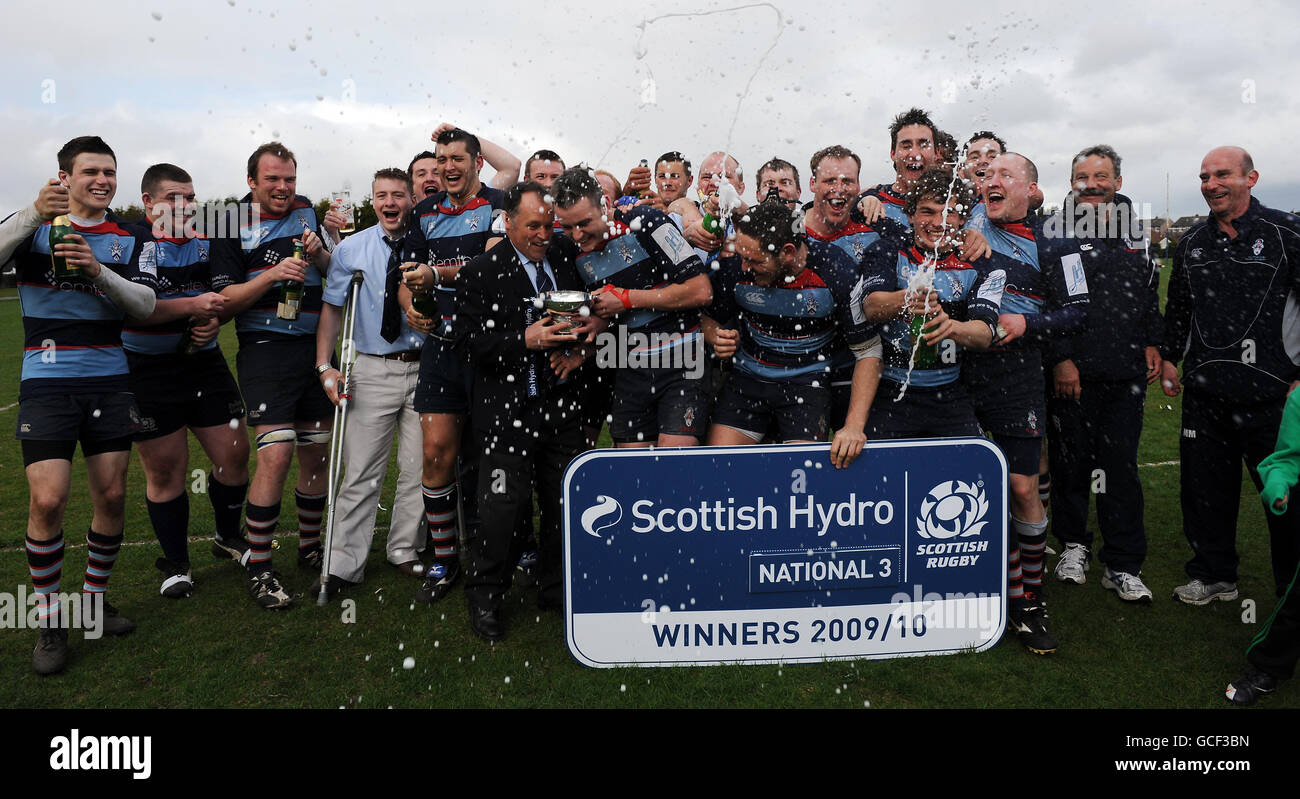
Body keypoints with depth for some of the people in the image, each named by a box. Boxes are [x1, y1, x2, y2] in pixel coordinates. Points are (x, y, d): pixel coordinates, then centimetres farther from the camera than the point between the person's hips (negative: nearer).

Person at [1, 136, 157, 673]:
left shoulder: (126, 239, 10)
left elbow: (146, 307, -3)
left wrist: (98, 271, -17)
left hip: (110, 381, 3)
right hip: (47, 382, -3)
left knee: (112, 495, 4)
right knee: (48, 501, -10)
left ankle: (95, 599, 24)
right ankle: (50, 620, 7)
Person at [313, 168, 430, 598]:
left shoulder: (429, 246, 6)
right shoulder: (351, 249, 6)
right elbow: (332, 308, 6)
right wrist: (325, 366, -2)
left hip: (423, 367, 1)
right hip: (372, 371, -1)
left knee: (418, 467, 7)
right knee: (361, 471, -3)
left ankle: (405, 551, 24)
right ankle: (344, 565, 6)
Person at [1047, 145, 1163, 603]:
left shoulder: (1132, 233, 15)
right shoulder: (1056, 234, -1)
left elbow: (1149, 292, 23)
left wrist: (1151, 343, 12)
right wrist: (1060, 359, -13)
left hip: (1126, 374, 4)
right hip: (1073, 373, -3)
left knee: (1121, 466, 4)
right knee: (1071, 461, 6)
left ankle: (1123, 565, 12)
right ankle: (1074, 544, 26)